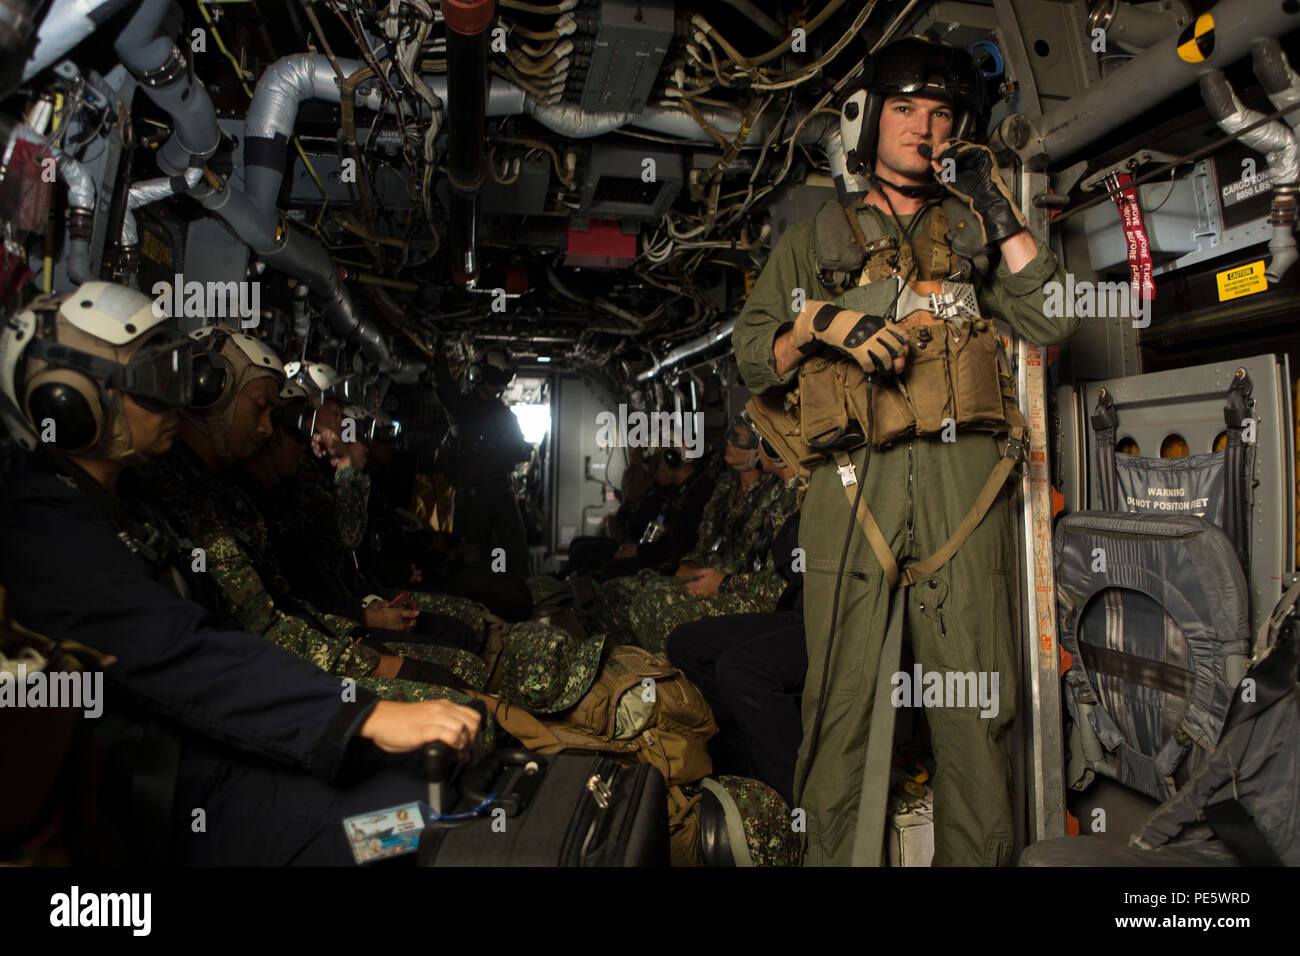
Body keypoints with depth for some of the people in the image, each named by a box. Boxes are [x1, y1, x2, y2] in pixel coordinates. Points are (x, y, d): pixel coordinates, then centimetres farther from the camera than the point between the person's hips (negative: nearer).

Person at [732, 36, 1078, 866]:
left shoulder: (971, 229, 26)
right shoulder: (814, 241, 22)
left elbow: (1054, 321, 12)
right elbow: (753, 355, 15)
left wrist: (1003, 213, 10)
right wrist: (817, 323, -4)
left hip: (961, 471, 2)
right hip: (854, 478, -1)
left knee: (978, 696, -2)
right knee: (842, 693, -5)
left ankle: (981, 855, 9)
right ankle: (835, 854, 5)